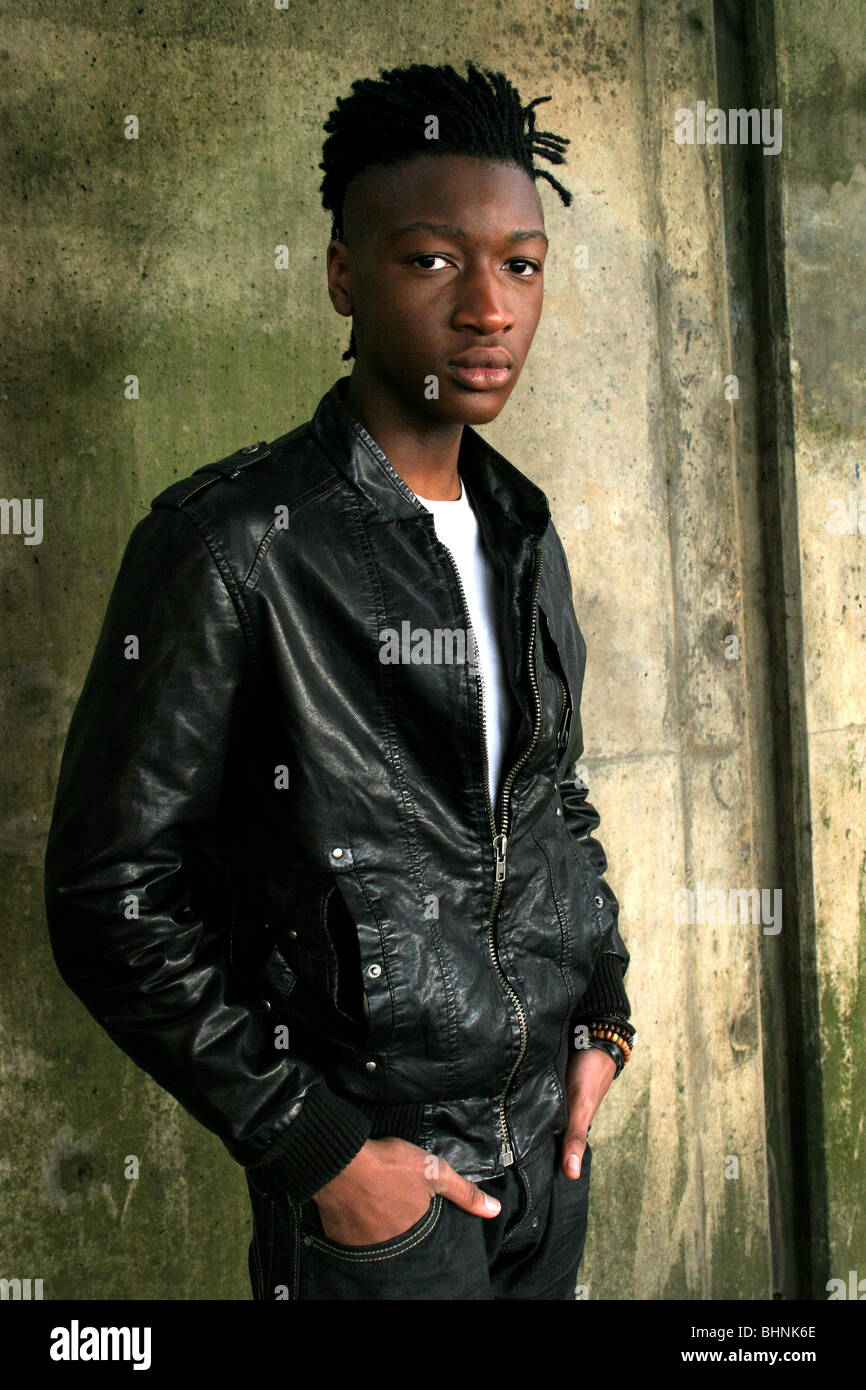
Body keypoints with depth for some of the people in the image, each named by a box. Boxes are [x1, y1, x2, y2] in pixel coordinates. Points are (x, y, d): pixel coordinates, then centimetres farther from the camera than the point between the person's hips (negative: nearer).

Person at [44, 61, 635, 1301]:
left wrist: (603, 1013, 5)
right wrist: (318, 1150, -16)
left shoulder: (523, 529, 3)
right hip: (367, 1174, -6)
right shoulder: (232, 547, -18)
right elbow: (113, 898, -16)